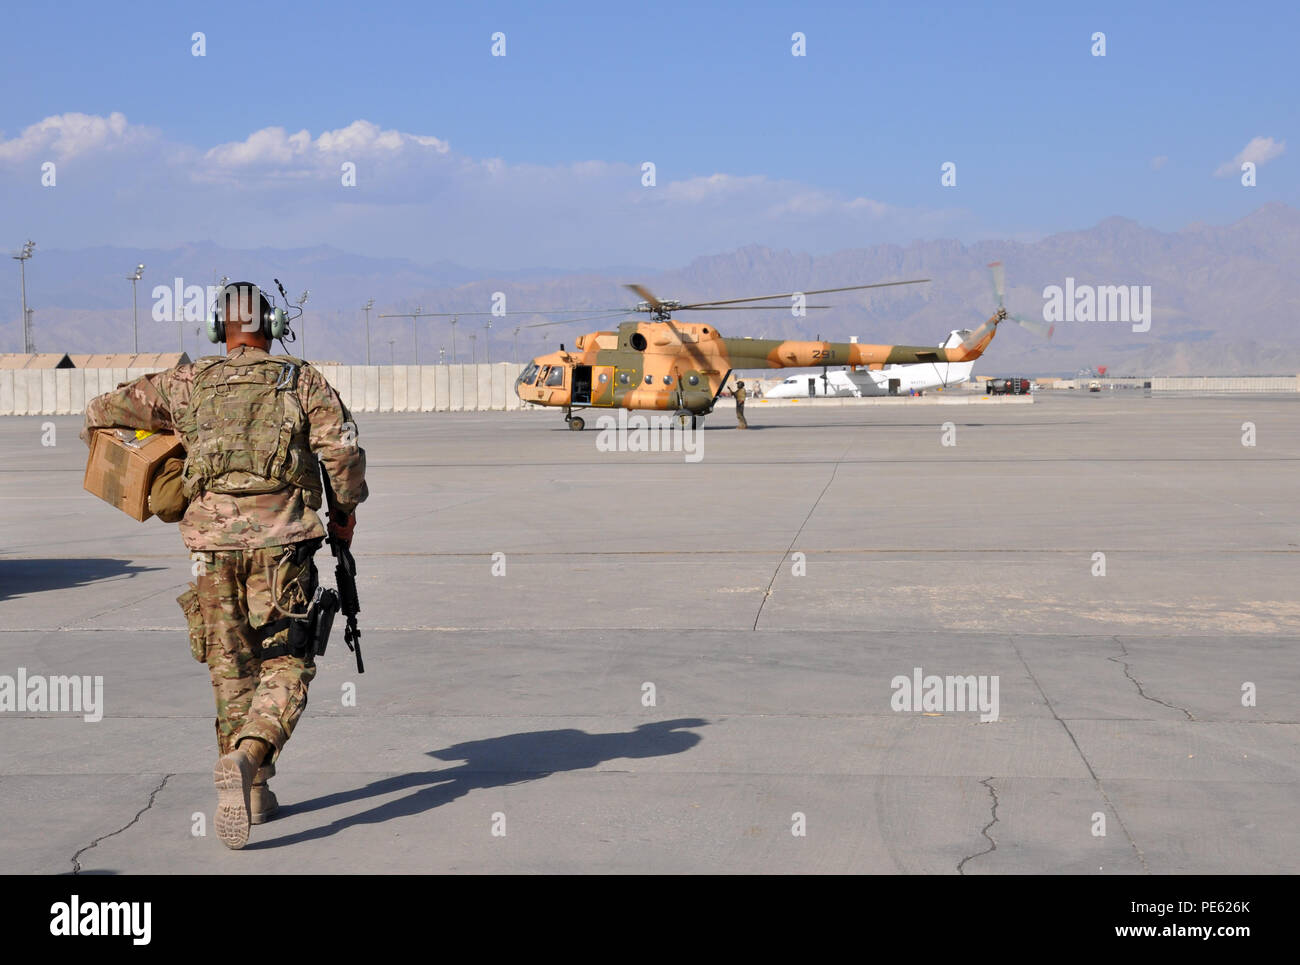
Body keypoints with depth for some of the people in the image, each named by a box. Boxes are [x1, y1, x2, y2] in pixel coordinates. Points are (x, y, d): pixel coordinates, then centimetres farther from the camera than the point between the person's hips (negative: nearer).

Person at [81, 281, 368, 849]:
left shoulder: (186, 383, 9)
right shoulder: (301, 382, 5)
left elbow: (102, 414, 10)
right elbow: (344, 450, -5)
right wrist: (345, 511, 10)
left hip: (212, 541, 2)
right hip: (280, 543, -2)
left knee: (231, 668, 13)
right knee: (285, 666, 4)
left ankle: (250, 792, 18)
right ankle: (248, 756, -22)